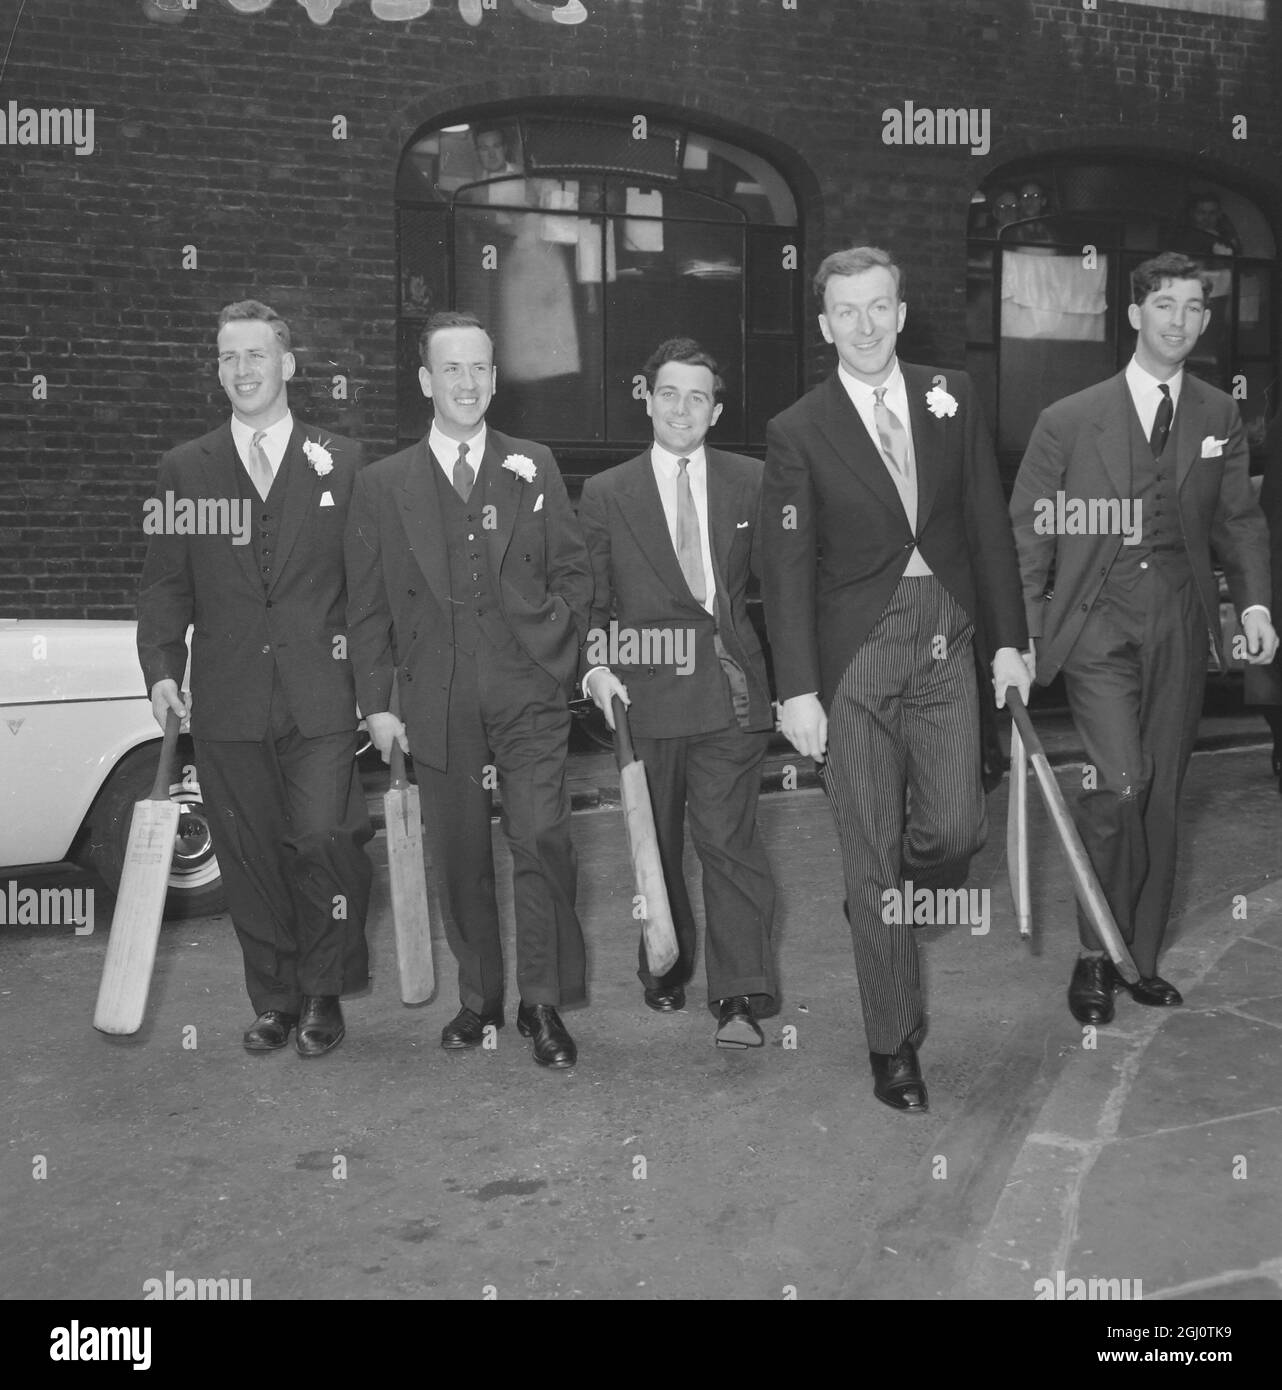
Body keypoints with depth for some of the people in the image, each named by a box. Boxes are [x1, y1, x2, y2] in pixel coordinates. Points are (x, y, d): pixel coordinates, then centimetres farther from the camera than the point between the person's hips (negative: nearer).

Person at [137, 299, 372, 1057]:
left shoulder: (343, 462, 7)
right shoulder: (185, 469, 11)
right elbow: (165, 585, 9)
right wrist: (161, 668, -5)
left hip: (321, 698, -2)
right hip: (228, 703, 2)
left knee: (322, 839, -10)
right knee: (250, 859, 7)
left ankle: (324, 994, 11)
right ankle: (274, 1001, 22)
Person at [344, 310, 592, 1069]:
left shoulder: (534, 467, 8)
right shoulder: (382, 485, 6)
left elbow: (575, 572, 11)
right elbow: (368, 607, 6)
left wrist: (559, 647, -1)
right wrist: (377, 702, 2)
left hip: (529, 692, -1)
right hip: (438, 701, 1)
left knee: (542, 840, -9)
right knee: (460, 856, 8)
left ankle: (543, 1003, 4)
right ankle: (479, 999, 22)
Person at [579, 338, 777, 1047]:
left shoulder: (751, 483, 8)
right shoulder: (605, 494, 7)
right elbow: (589, 601, 8)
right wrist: (595, 667, -9)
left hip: (732, 693, -1)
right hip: (644, 695, 1)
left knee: (730, 841, -6)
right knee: (655, 844, 12)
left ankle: (739, 997, -2)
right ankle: (664, 971, 29)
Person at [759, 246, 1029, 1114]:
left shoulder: (953, 397, 6)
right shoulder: (799, 433, -3)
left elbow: (989, 522, 9)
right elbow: (787, 568, -5)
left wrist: (1008, 638, 5)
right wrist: (798, 690, -10)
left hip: (946, 645, 3)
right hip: (855, 656, -2)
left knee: (956, 829, -8)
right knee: (872, 856, 3)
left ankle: (892, 902, 29)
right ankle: (895, 1044, 18)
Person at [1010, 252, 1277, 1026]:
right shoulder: (1070, 420, -2)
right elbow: (1028, 533, -2)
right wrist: (1021, 640, -7)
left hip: (1181, 628, 4)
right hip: (1097, 625, -3)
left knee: (1161, 797, 9)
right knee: (1119, 784, -15)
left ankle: (1143, 957, 24)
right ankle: (1097, 954, 5)